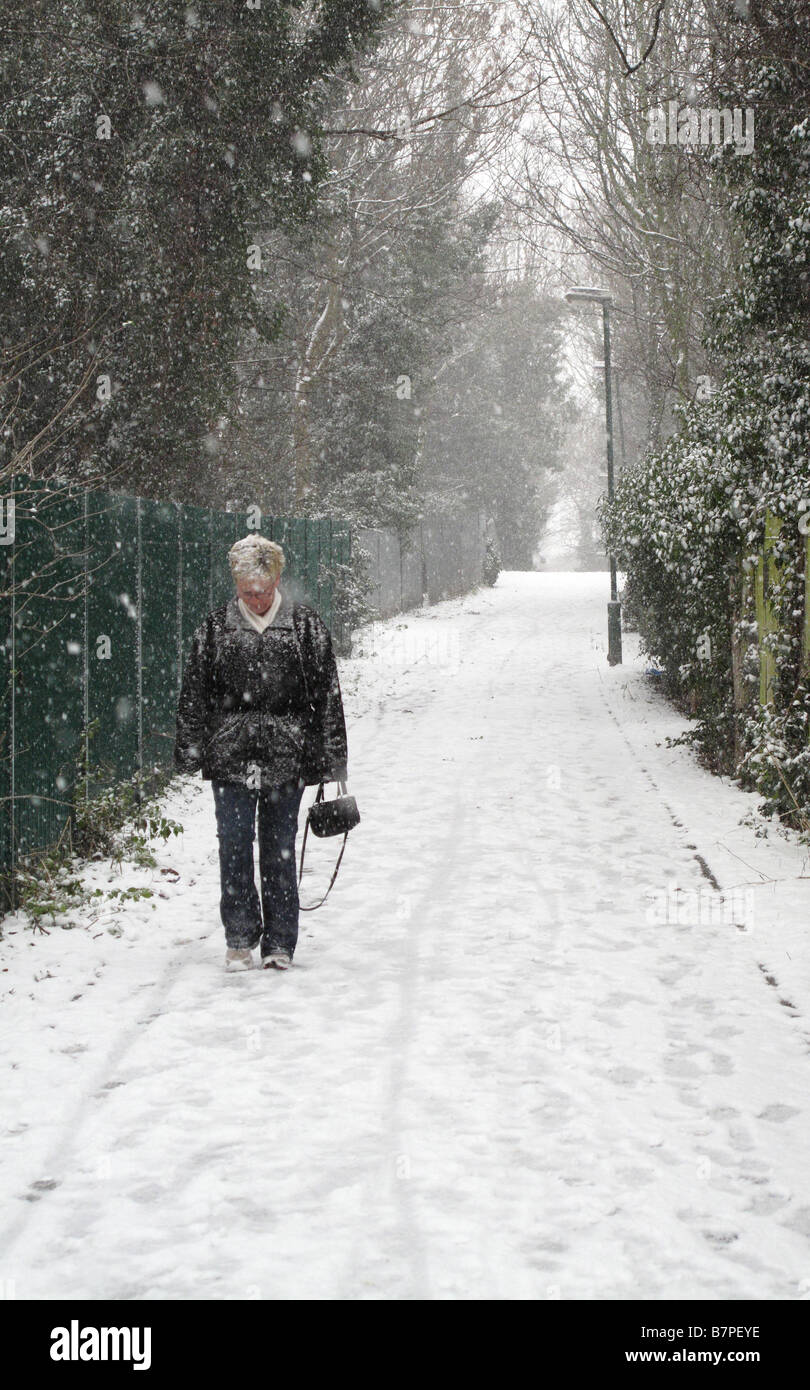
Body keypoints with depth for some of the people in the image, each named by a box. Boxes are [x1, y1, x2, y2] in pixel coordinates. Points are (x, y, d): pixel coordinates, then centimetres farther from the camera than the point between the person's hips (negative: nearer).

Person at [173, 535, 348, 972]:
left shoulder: (306, 627, 3)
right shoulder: (215, 628, 4)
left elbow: (326, 698, 4)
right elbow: (193, 698, 9)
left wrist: (330, 763, 2)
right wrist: (191, 755, 5)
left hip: (286, 761, -1)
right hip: (230, 760, 1)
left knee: (280, 851, 5)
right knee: (234, 849, 0)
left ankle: (280, 944, 14)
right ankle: (239, 939, 12)